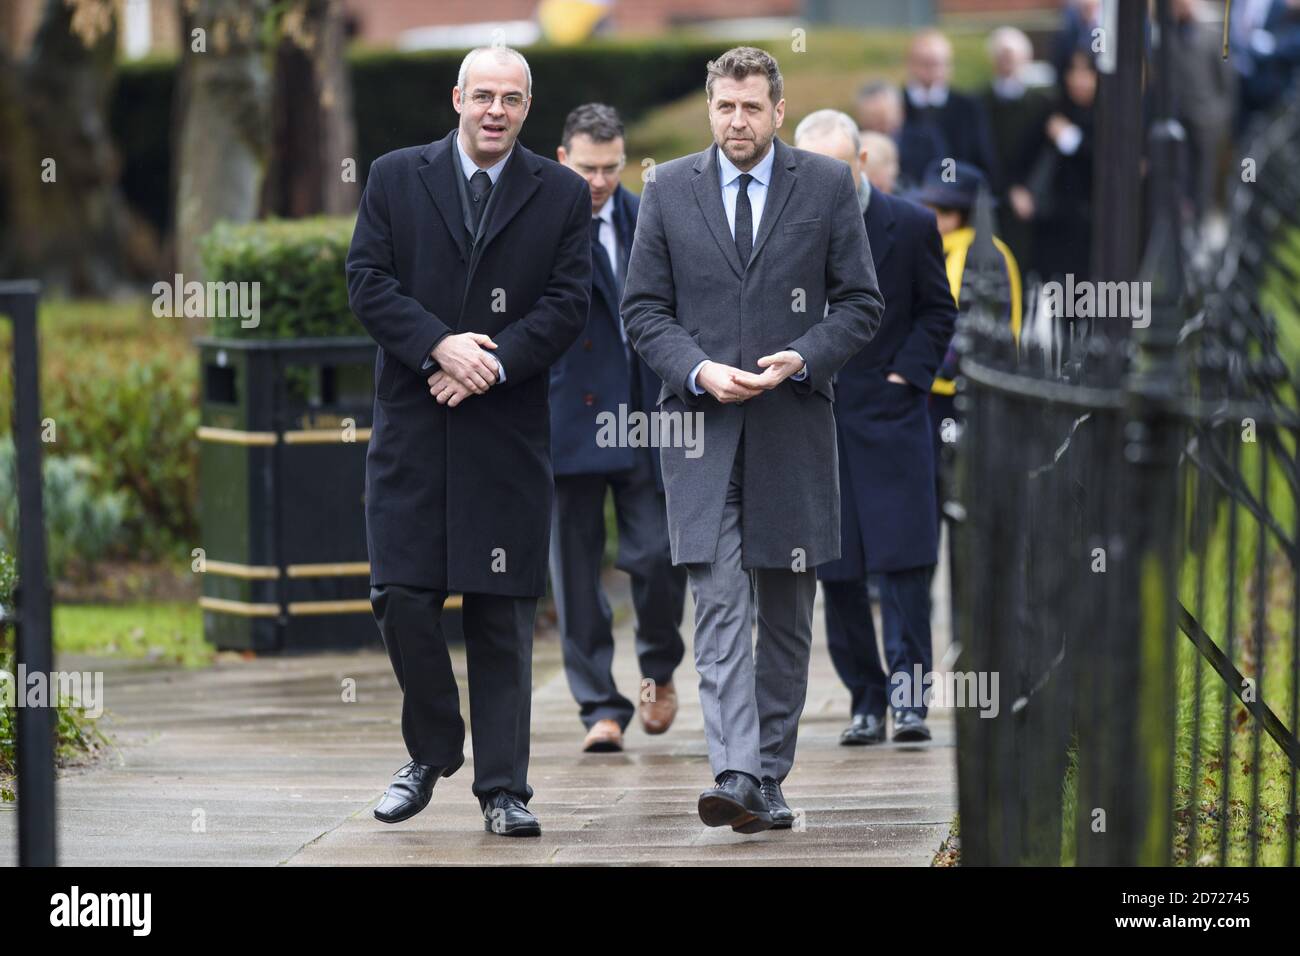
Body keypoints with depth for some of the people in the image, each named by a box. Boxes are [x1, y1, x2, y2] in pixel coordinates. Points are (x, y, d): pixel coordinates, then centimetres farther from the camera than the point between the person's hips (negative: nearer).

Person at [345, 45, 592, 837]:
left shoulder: (562, 196, 6)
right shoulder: (397, 178, 7)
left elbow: (568, 304, -1)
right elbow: (368, 281, -1)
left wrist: (494, 362, -14)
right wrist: (439, 346, -15)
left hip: (509, 430, 0)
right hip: (412, 425, 0)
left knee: (502, 616, 1)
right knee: (402, 597, -5)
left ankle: (503, 788, 5)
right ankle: (433, 750, 18)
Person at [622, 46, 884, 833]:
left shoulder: (828, 185, 3)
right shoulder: (669, 190, 6)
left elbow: (861, 303, 4)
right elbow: (644, 308, 6)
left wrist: (802, 358, -13)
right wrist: (699, 370, -11)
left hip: (793, 425, 1)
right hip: (703, 425, -1)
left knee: (786, 614, 7)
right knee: (721, 605, -12)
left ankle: (771, 779, 16)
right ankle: (736, 777, -20)